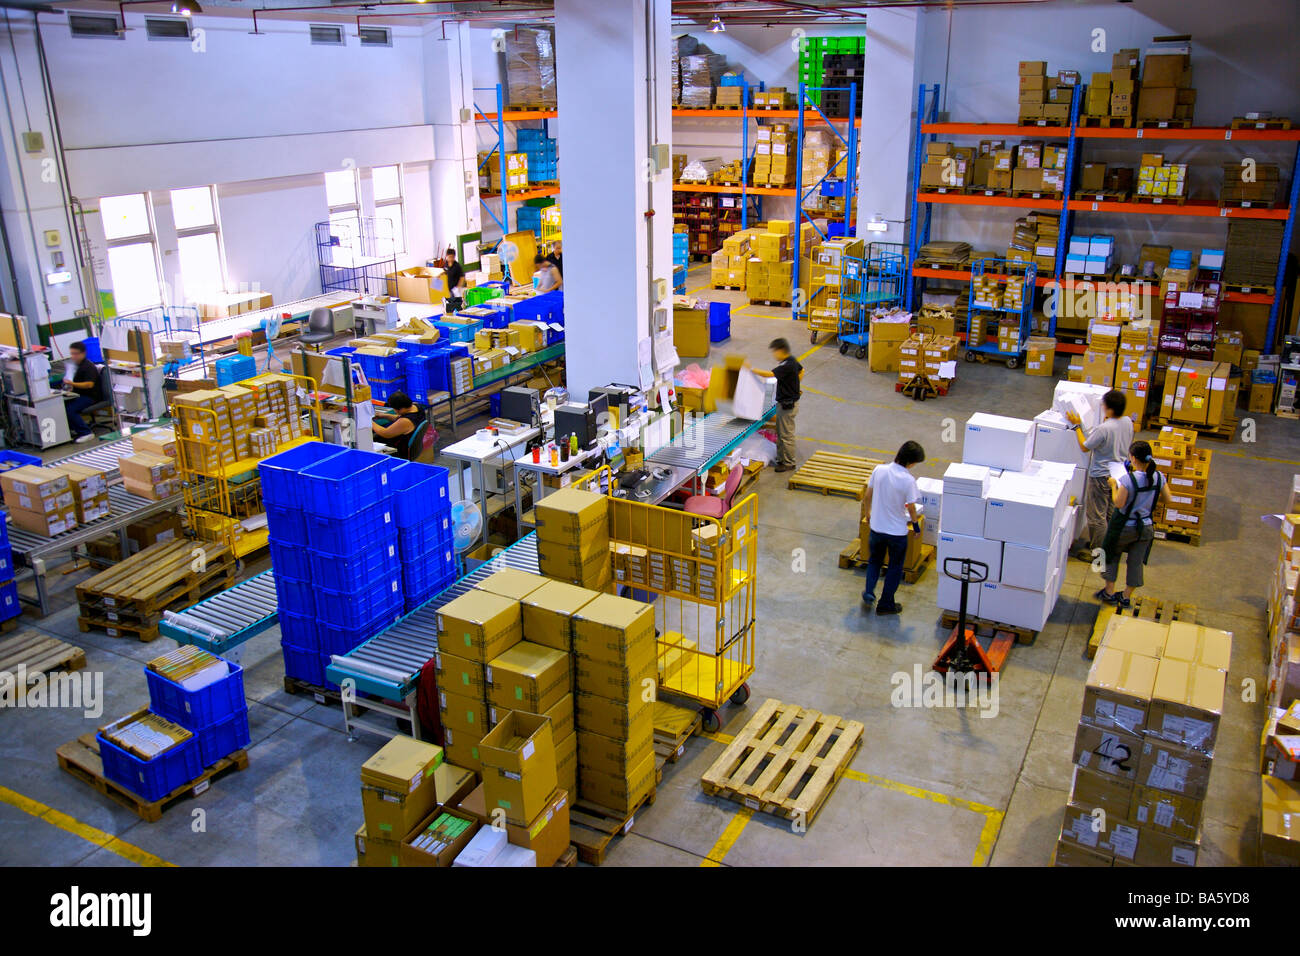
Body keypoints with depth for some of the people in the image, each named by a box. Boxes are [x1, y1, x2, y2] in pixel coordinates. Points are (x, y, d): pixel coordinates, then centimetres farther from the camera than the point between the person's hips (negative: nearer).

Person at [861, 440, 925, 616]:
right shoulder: (908, 480, -22)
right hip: (897, 531, -4)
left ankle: (869, 593, 13)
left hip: (876, 527, 4)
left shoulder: (879, 470, -9)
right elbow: (911, 507, -14)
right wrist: (915, 523, 6)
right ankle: (886, 604, 23)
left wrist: (869, 513, 20)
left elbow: (867, 497, 2)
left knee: (874, 561, 26)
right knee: (895, 567, 16)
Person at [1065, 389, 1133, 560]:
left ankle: (1097, 551, 12)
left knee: (1096, 515, 4)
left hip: (1101, 475, -8)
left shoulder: (1104, 428, -28)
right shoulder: (1128, 422, -4)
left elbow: (1085, 447, -15)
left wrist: (1077, 425, -8)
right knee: (1111, 512, 21)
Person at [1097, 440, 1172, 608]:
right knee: (1136, 562, 15)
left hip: (1124, 527, -4)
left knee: (1112, 556, 18)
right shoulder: (1159, 477, -9)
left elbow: (1119, 503, -22)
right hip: (1146, 528, 5)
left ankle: (1109, 592, 23)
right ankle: (1126, 597, 25)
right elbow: (1166, 500, 2)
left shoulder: (1128, 479, -26)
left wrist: (1114, 486, -9)